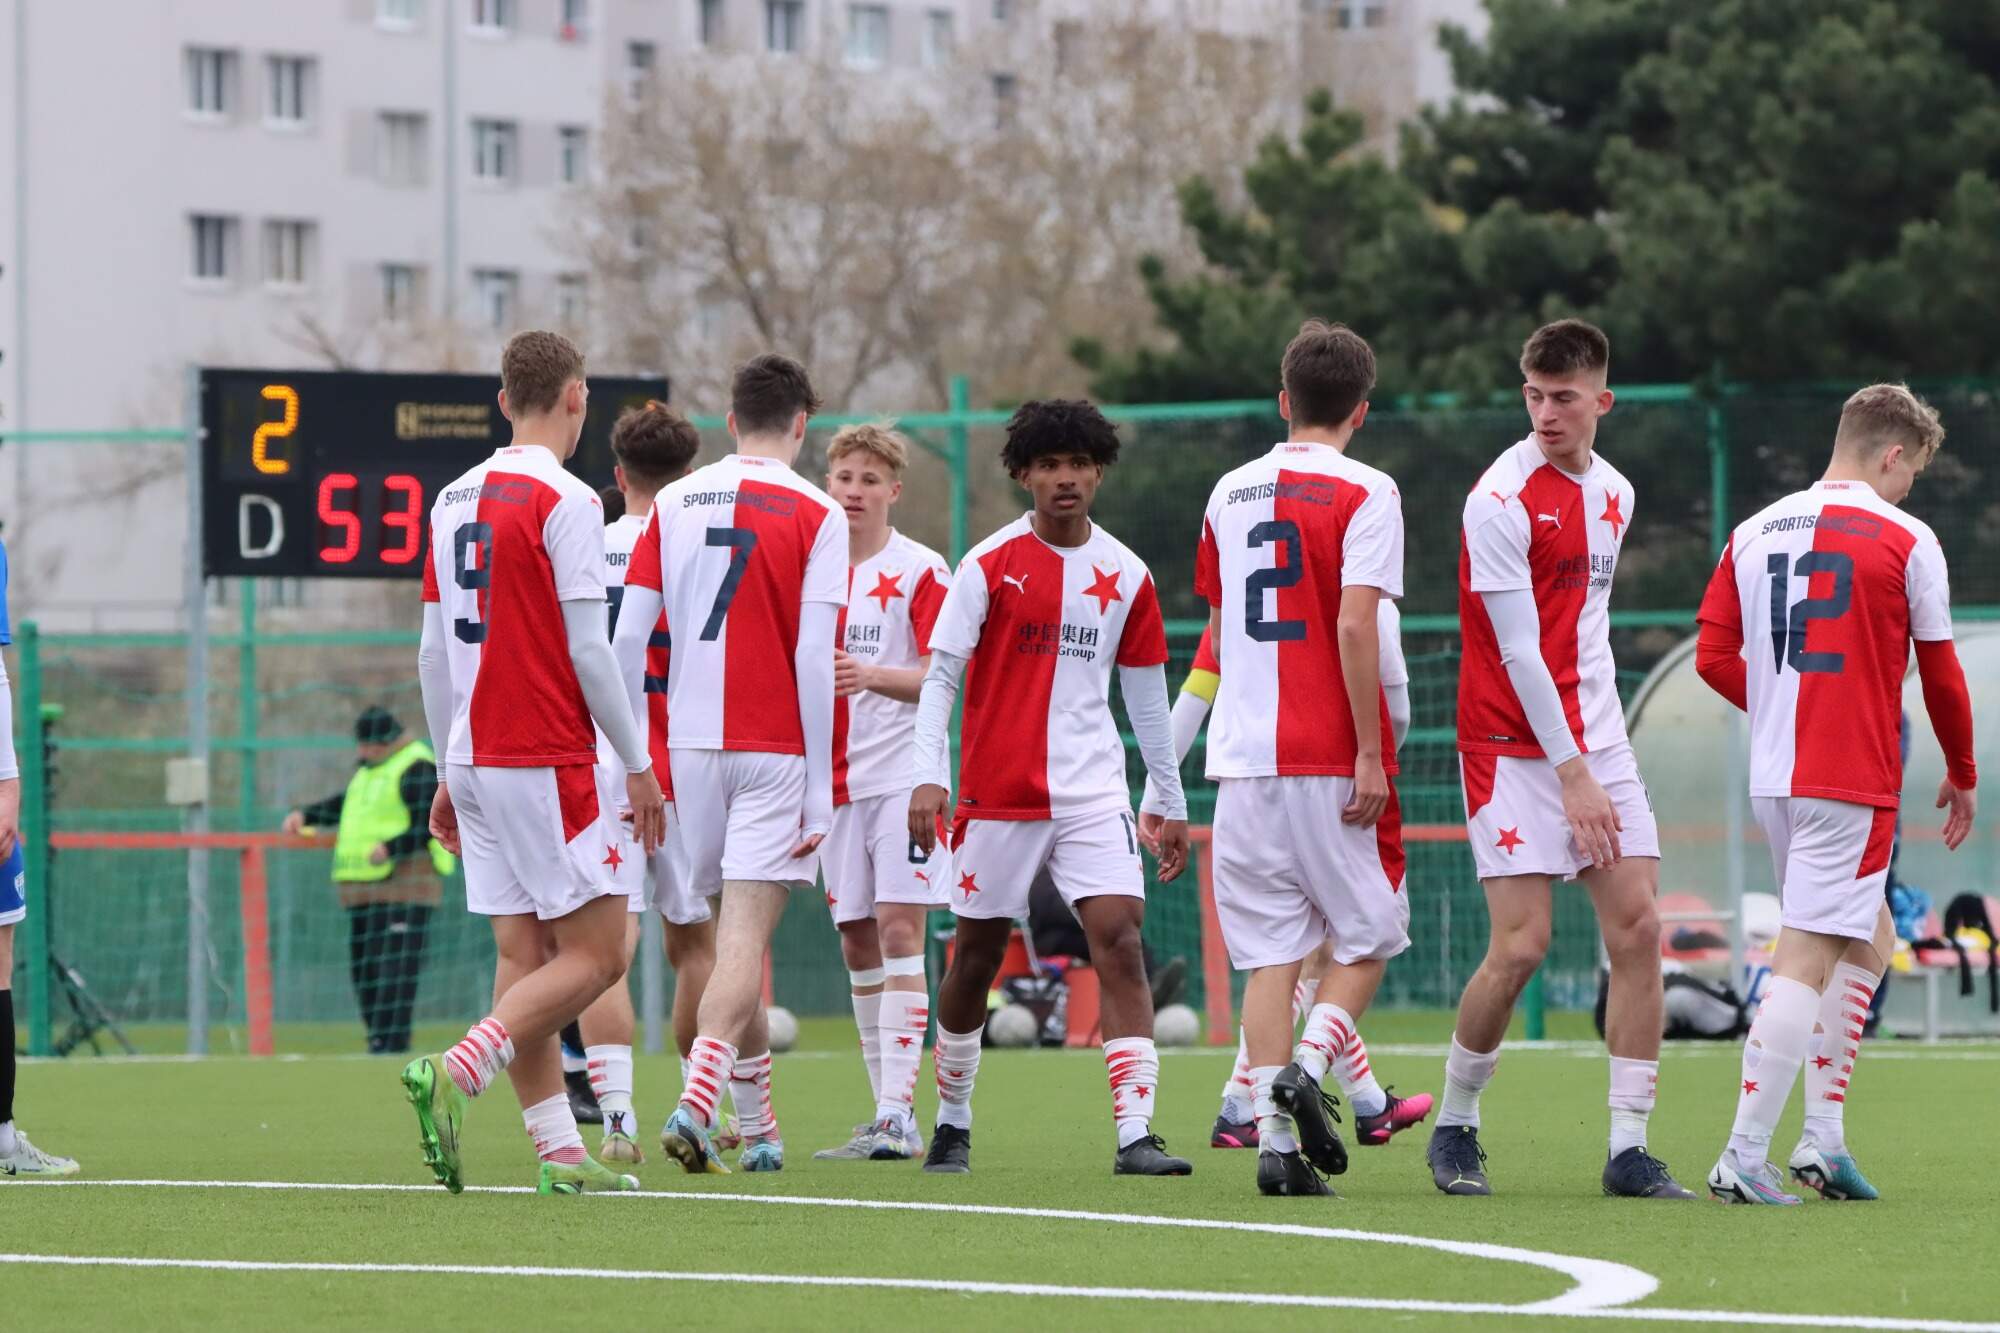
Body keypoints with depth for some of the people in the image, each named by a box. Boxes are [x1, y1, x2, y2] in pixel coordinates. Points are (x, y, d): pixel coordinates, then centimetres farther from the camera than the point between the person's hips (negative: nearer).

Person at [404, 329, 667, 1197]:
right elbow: (587, 651, -13)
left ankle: (560, 1150, 3)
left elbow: (432, 655, 15)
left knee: (524, 955, 6)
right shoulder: (564, 502, -10)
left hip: (475, 760, 8)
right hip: (548, 759, -8)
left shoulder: (453, 501, 12)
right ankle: (456, 1074, -20)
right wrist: (638, 764, -5)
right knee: (596, 954, -4)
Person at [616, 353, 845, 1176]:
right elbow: (815, 661, -9)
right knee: (745, 939, -8)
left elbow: (628, 637, 4)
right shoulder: (814, 515, -4)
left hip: (690, 743, 4)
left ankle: (758, 1128, 22)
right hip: (774, 749, -4)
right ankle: (695, 1104, -26)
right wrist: (820, 791, -6)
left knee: (735, 932, 16)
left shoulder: (673, 505, 8)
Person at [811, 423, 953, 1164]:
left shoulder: (919, 570, -5)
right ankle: (887, 1115, 11)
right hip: (838, 781, 6)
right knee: (857, 942, 5)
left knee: (899, 930, -13)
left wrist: (872, 676, -27)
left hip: (902, 775, -6)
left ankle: (898, 1110, -17)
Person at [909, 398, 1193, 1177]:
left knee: (1120, 943, -13)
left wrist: (1172, 803, 16)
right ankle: (952, 1124, 27)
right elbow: (940, 675, -5)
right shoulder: (990, 564, -3)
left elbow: (1147, 696, 14)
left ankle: (1136, 1134, -18)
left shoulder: (1126, 574, 6)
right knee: (976, 956, 7)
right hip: (996, 793, -2)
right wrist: (929, 777, -17)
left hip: (1093, 793, 2)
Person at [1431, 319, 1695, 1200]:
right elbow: (1518, 650, -15)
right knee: (1521, 945, -11)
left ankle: (1629, 1147, 0)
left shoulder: (1614, 493, 11)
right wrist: (1573, 775, -16)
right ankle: (1455, 1125, 10)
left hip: (1595, 743, 7)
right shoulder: (1502, 499, -12)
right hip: (1514, 748, -7)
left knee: (1637, 929, -3)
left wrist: (1597, 748, 17)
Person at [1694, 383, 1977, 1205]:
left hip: (1772, 777, 7)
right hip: (1853, 781, -7)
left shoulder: (1754, 533, 10)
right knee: (1808, 958, -7)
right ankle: (1745, 1156, -13)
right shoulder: (1906, 542, -5)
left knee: (1867, 940, 20)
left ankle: (1822, 1136, 12)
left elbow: (1714, 658, 10)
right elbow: (1940, 675, 1)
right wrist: (1962, 776, 15)